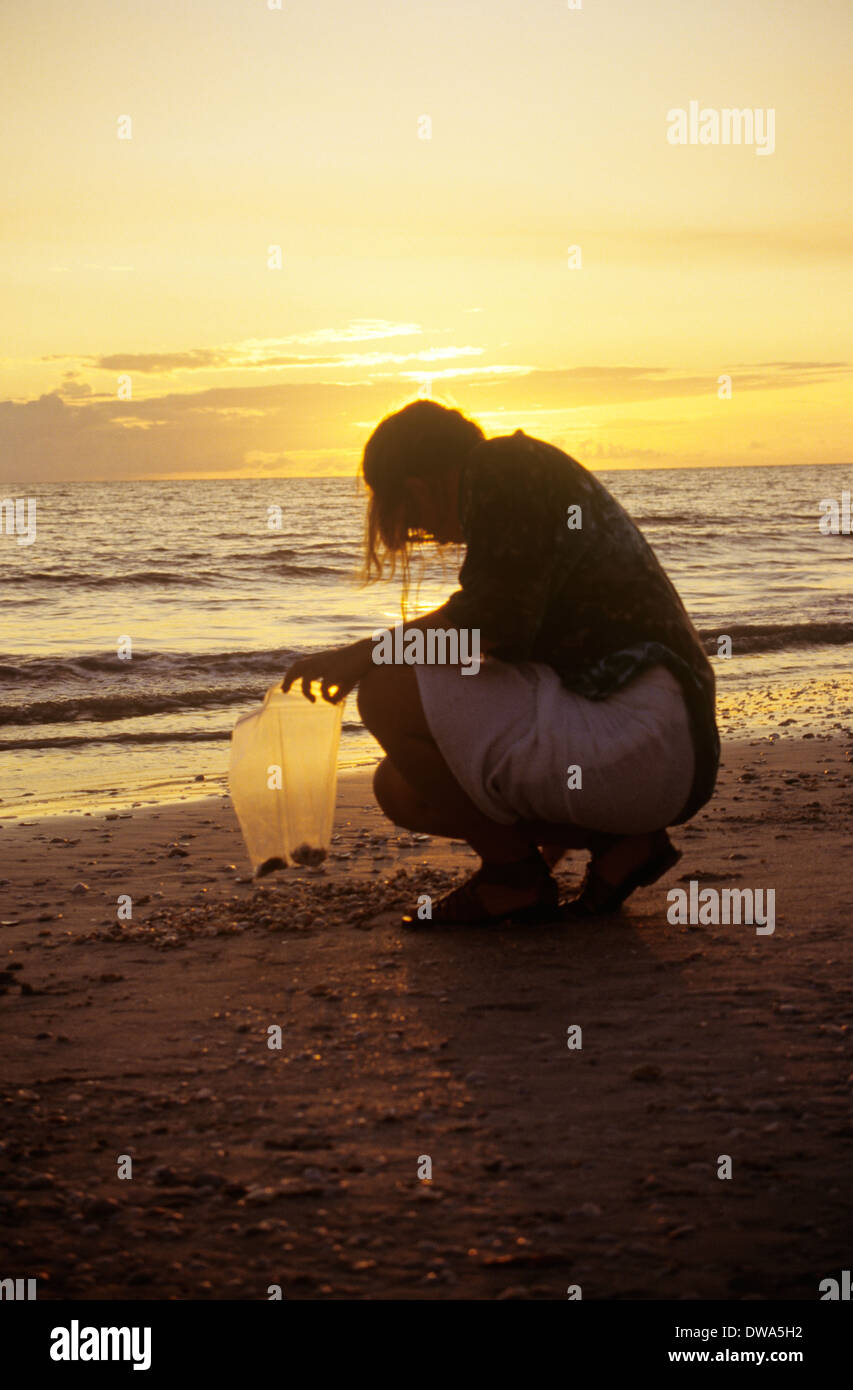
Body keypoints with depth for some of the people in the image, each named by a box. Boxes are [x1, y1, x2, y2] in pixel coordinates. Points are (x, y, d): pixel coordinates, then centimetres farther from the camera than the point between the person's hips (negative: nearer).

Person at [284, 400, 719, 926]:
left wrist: (363, 654, -5)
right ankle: (618, 843, 7)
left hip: (635, 738, -10)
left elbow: (493, 622, -18)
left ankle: (514, 879, -1)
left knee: (390, 694, -13)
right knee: (402, 787, 16)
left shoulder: (505, 467, -3)